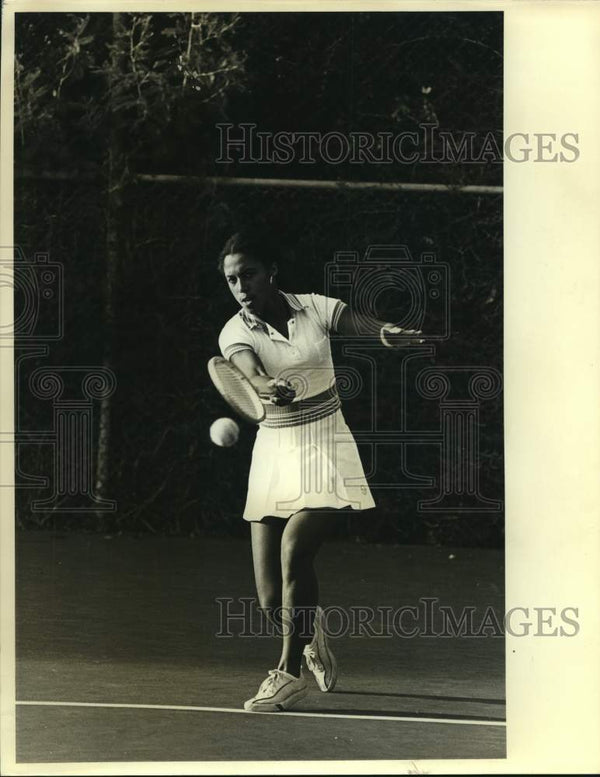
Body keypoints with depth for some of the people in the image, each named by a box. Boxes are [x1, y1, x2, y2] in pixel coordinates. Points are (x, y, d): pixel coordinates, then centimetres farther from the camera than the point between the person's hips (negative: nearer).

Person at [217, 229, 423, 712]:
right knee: (270, 599, -2)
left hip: (325, 451, -2)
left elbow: (371, 327, -16)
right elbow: (253, 374, -24)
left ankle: (290, 673, -11)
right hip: (274, 452, 2)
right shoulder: (235, 333, -3)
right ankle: (313, 638, 34)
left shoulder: (317, 309, -2)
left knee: (295, 547, -26)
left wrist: (391, 333, -41)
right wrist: (271, 388, -48)